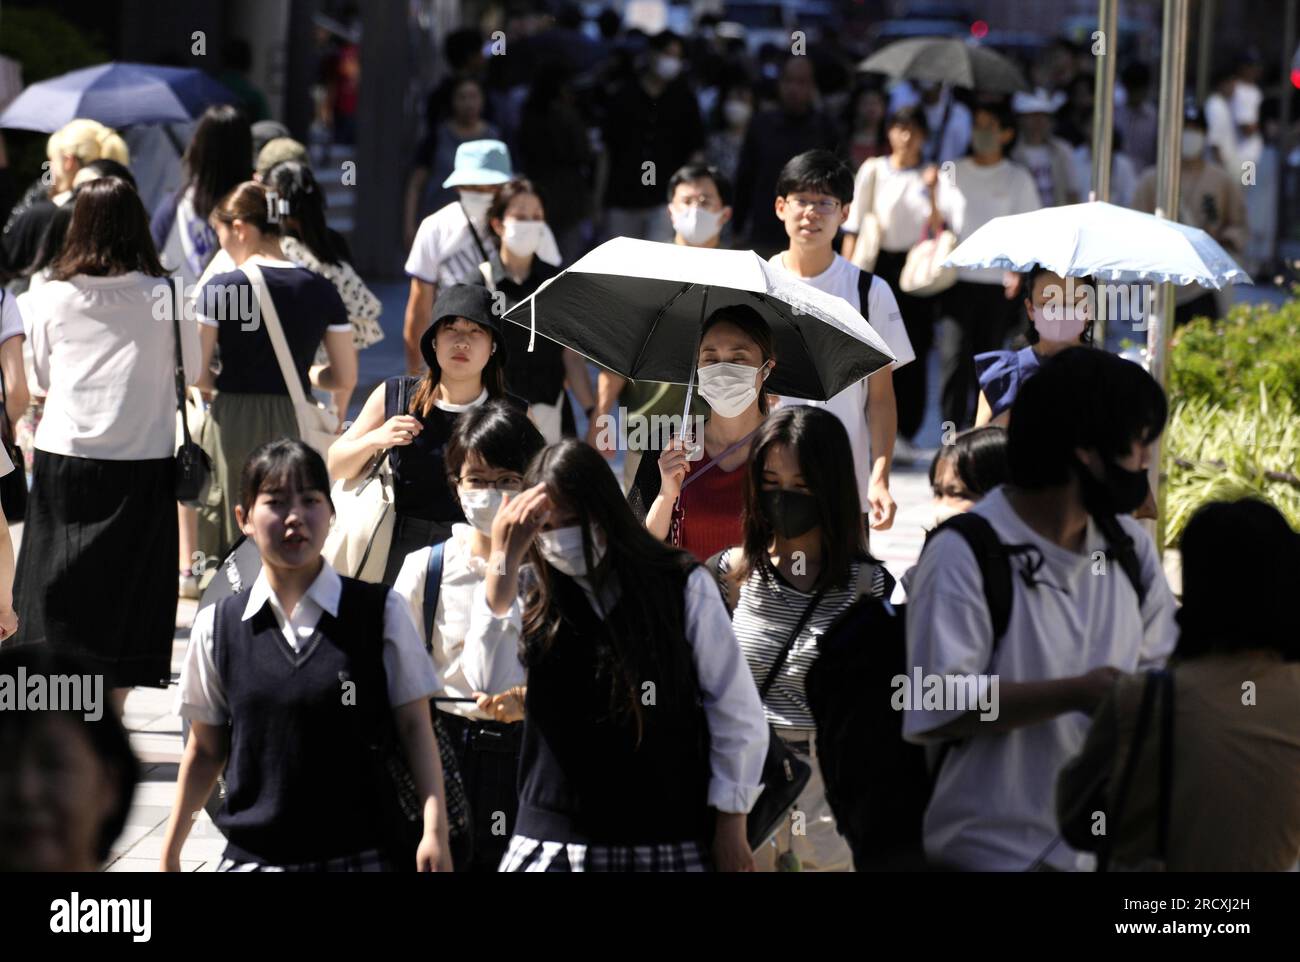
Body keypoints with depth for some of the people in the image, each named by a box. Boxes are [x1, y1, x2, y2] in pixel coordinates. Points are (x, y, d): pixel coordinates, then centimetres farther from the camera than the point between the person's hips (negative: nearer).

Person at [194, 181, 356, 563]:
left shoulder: (221, 288, -7)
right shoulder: (320, 291, 3)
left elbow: (195, 373, -10)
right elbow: (345, 377, 5)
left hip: (233, 423, -3)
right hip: (295, 427, 3)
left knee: (227, 550, 3)